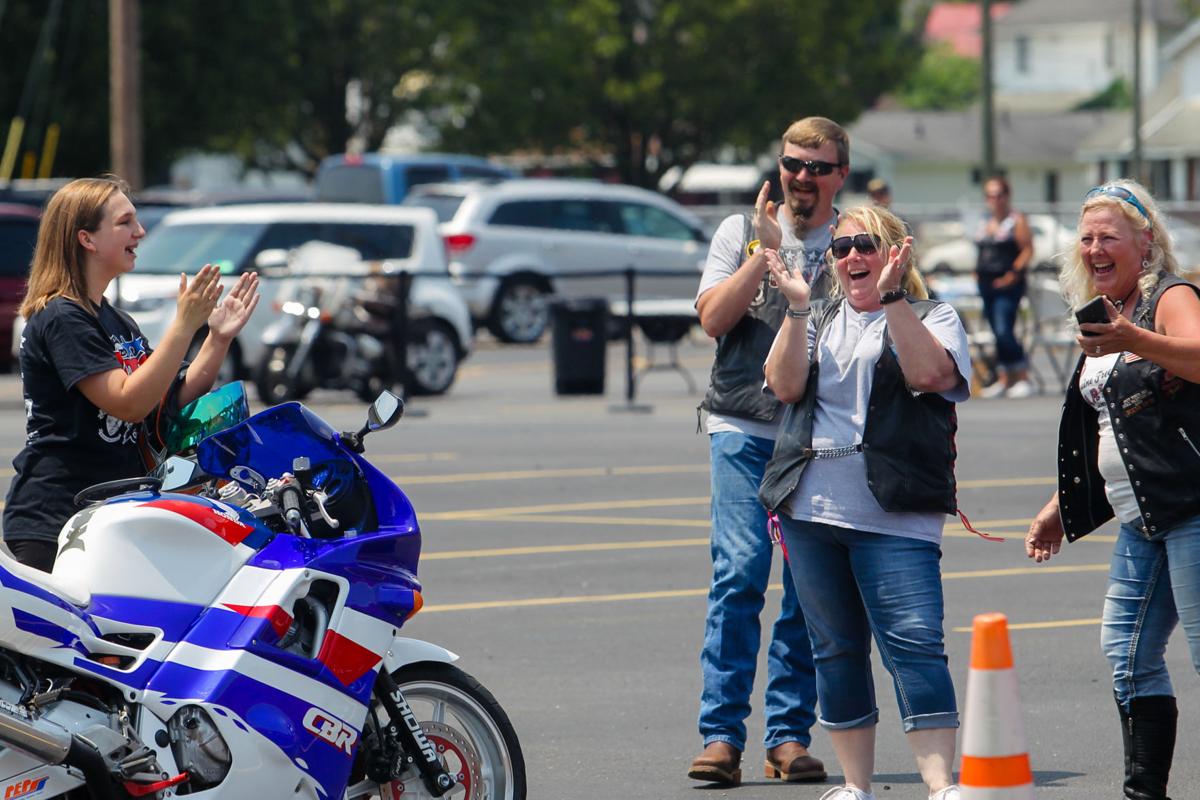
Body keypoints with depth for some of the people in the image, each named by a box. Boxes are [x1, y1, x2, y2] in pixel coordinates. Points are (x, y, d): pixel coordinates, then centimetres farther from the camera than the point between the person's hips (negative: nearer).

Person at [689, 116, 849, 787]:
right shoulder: (742, 232, 10)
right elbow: (714, 318, -2)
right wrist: (765, 251, -8)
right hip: (746, 428, -1)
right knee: (740, 574, -12)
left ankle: (790, 734, 7)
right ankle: (722, 734, -10)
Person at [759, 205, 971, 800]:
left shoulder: (932, 318, 7)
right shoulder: (818, 319, 18)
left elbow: (929, 373, -14)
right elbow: (785, 385, 2)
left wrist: (892, 296, -16)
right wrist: (797, 308, -7)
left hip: (893, 516, -5)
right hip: (811, 507, 5)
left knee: (914, 643, -16)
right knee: (836, 650, 8)